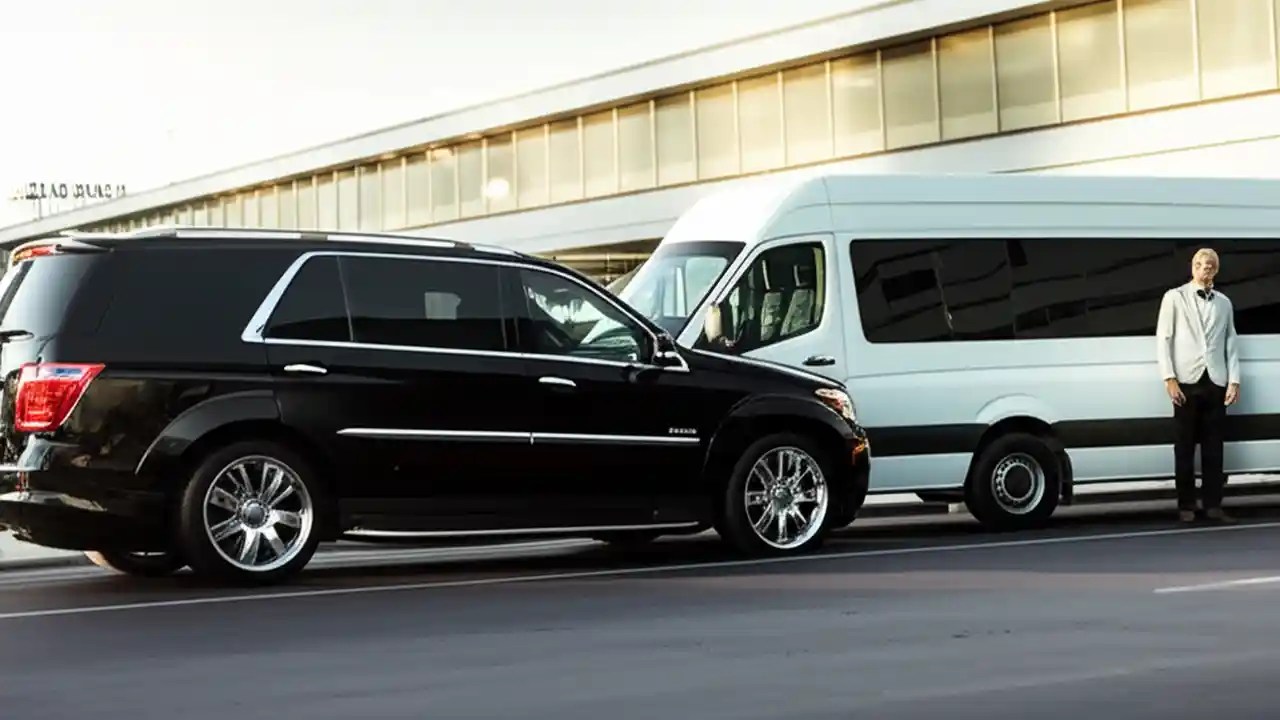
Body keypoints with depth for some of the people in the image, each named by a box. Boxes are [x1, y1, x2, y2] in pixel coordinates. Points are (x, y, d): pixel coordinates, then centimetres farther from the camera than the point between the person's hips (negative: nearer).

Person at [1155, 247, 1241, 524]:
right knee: (1185, 447, 2)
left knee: (1213, 447, 3)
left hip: (1216, 382, 2)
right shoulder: (1174, 297, 4)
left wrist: (1234, 380, 1)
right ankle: (1186, 506, 7)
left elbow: (1231, 343, 11)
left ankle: (1213, 505, 8)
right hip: (1187, 381, -2)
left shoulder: (1224, 303, 13)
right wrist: (1169, 378, -9)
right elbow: (1163, 338, 0)